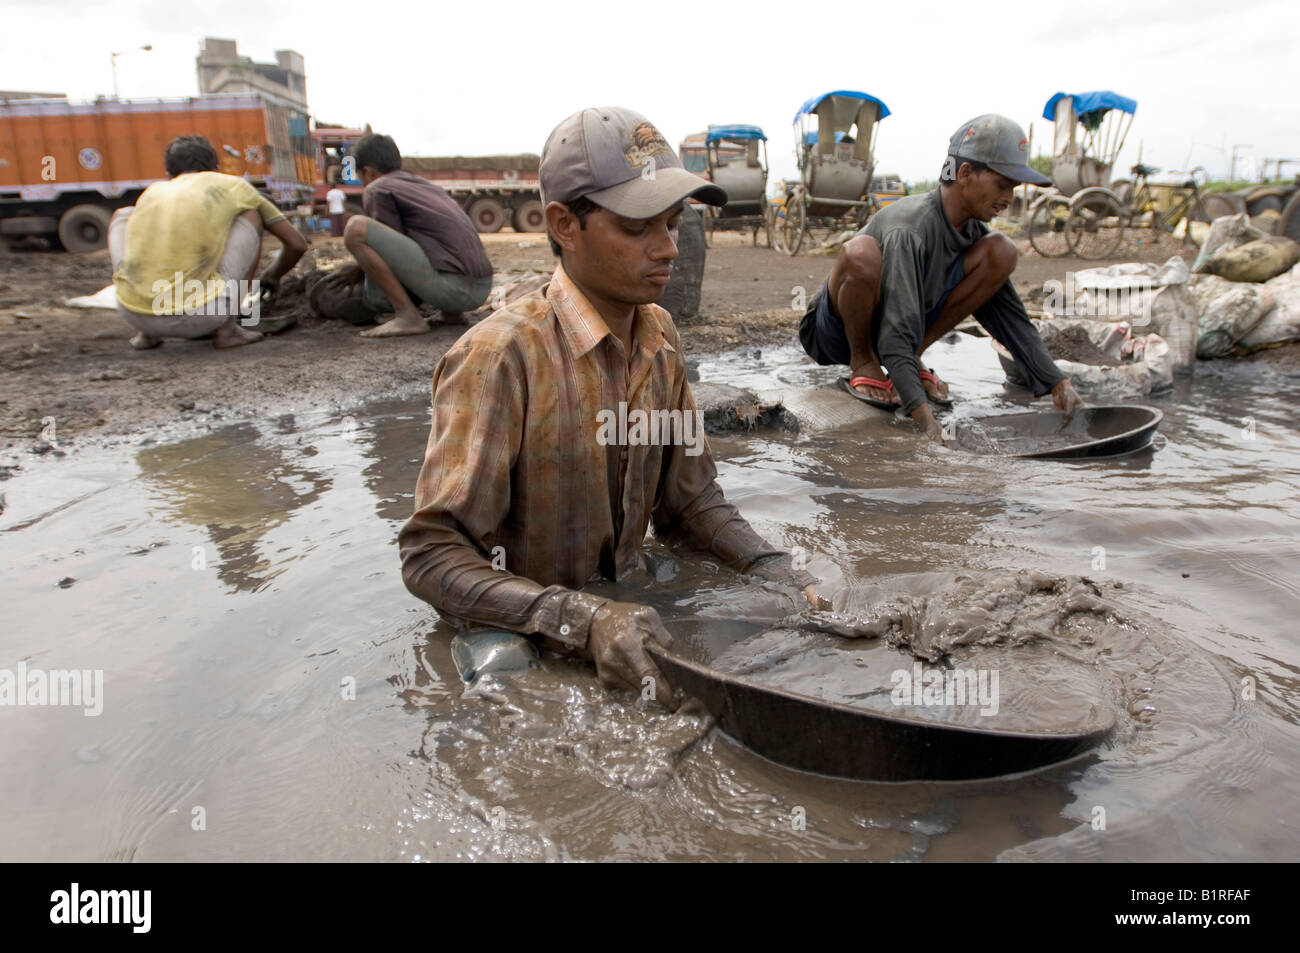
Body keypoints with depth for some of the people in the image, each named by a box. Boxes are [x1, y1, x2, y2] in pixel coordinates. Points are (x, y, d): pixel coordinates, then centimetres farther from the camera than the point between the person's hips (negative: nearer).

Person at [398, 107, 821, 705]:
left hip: (625, 613, 7)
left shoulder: (659, 337, 3)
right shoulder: (502, 356, -20)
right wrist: (580, 621, -34)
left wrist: (775, 572, -6)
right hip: (518, 646, -7)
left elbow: (689, 498, 10)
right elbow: (431, 553, -21)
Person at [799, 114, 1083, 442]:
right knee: (860, 253, -40)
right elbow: (897, 335, -37)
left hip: (902, 323, 7)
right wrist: (924, 417, -47)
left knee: (1001, 252, -8)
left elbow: (1009, 316, 0)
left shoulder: (973, 230, -4)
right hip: (837, 335, -6)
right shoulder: (909, 230, -29)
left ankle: (914, 357, -3)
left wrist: (1058, 384, -8)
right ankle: (863, 361, -11)